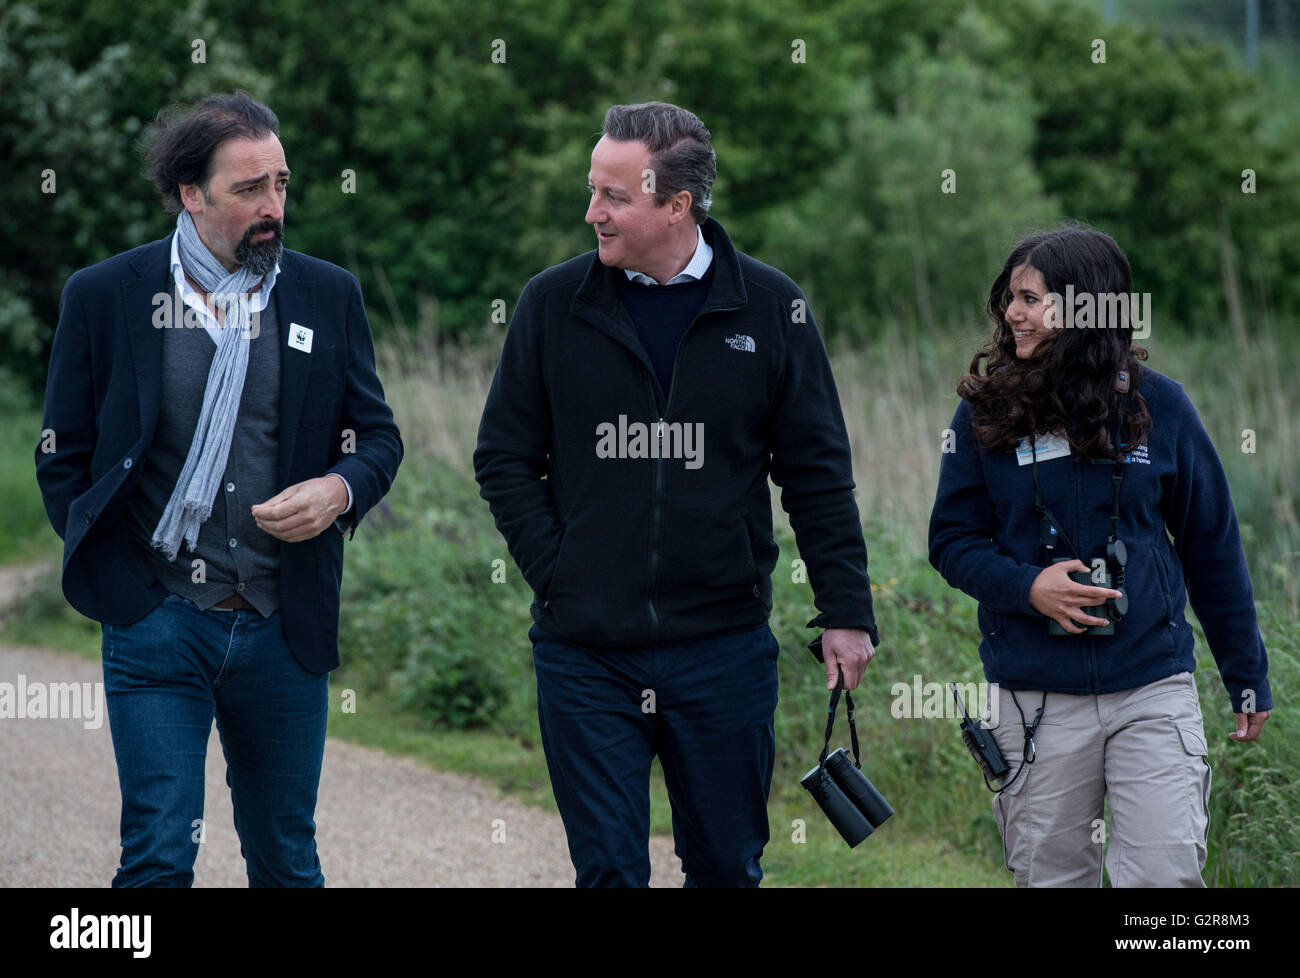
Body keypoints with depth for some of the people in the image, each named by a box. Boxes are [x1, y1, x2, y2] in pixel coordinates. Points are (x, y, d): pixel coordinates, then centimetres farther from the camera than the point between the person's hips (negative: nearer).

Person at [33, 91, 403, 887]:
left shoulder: (328, 296, 6)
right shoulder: (104, 297, -1)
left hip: (283, 633, 3)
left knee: (288, 863, 11)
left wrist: (341, 490, -10)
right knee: (158, 858, -8)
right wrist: (121, 587, -7)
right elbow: (62, 460, 4)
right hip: (159, 630, -3)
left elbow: (379, 435, 13)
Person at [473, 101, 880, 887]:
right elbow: (504, 456, 7)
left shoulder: (769, 308, 0)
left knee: (728, 866, 9)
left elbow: (819, 471, 4)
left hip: (724, 649, 0)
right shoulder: (554, 305, 1)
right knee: (608, 870, 2)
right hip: (585, 652, 0)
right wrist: (555, 572, -4)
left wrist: (846, 610, 0)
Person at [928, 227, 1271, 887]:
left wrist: (1247, 677, 9)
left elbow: (1213, 547, 8)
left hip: (1152, 685, 0)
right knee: (1052, 875, 7)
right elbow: (952, 538, 4)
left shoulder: (1158, 405, 1)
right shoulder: (986, 413, 1)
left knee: (1167, 871, -9)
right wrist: (1027, 587, -16)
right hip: (1036, 698, 1)